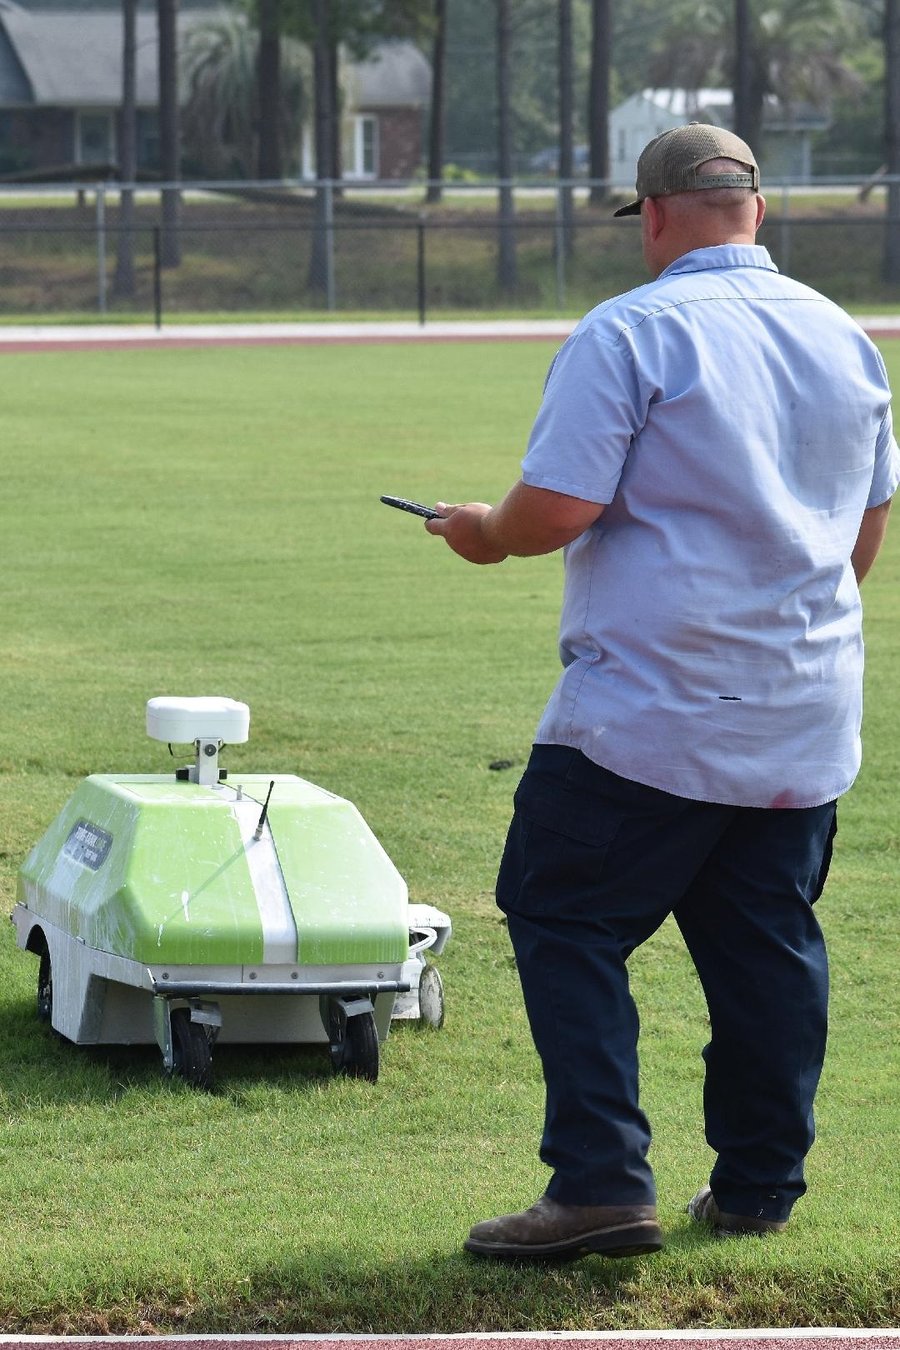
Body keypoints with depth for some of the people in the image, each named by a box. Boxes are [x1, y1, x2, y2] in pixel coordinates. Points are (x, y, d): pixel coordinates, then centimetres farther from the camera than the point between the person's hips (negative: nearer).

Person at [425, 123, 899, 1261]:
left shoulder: (627, 334, -11)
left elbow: (558, 508, -17)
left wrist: (485, 533, 4)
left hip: (651, 712, -7)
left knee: (563, 922, 0)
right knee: (770, 944, 13)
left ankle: (602, 1184, -8)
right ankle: (758, 1189, 18)